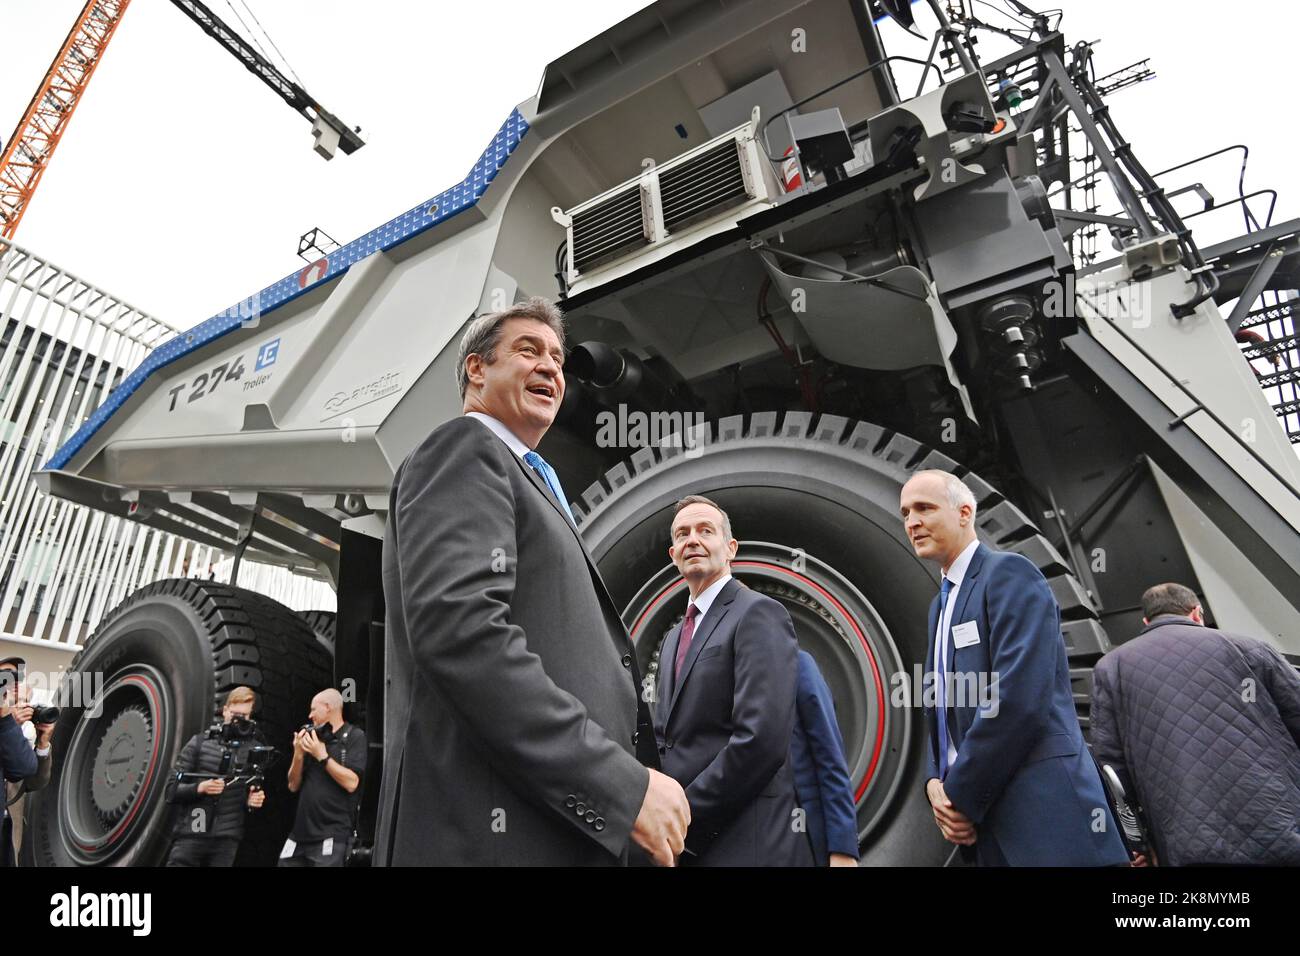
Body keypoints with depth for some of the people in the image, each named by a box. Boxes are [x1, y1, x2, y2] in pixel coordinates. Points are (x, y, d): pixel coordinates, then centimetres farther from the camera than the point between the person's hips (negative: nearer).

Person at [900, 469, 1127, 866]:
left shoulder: (1009, 572, -11)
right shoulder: (940, 604, 15)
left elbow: (1019, 698, -22)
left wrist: (960, 796, -15)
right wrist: (937, 782, -2)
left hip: (1040, 814, -8)